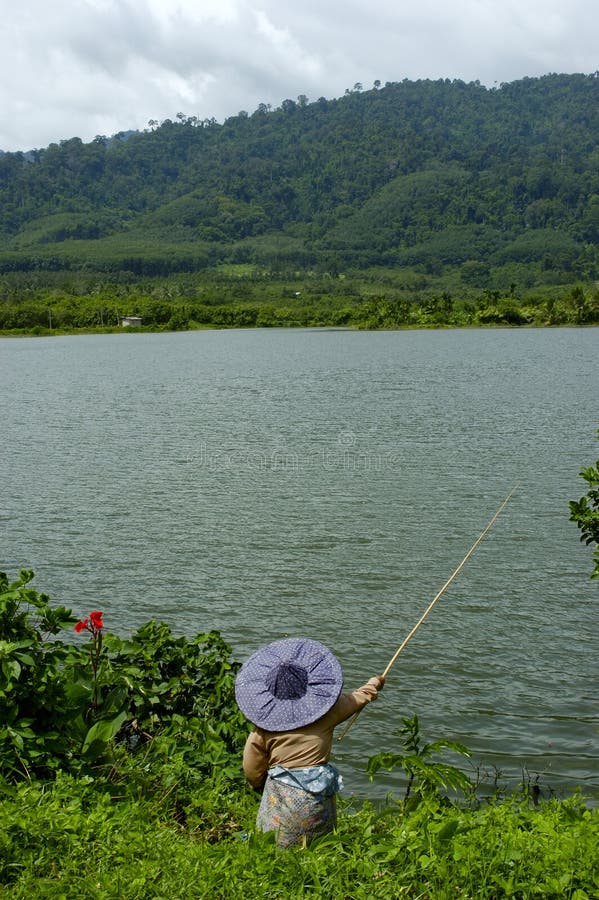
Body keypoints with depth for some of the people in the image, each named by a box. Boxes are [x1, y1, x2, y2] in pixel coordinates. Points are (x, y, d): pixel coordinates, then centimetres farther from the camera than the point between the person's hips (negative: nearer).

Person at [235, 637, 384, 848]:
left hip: (280, 801, -2)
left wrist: (264, 790, 24)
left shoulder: (262, 729, -6)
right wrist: (375, 683, 35)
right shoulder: (327, 713, -4)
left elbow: (253, 774, 3)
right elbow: (360, 697, 15)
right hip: (317, 799, 2)